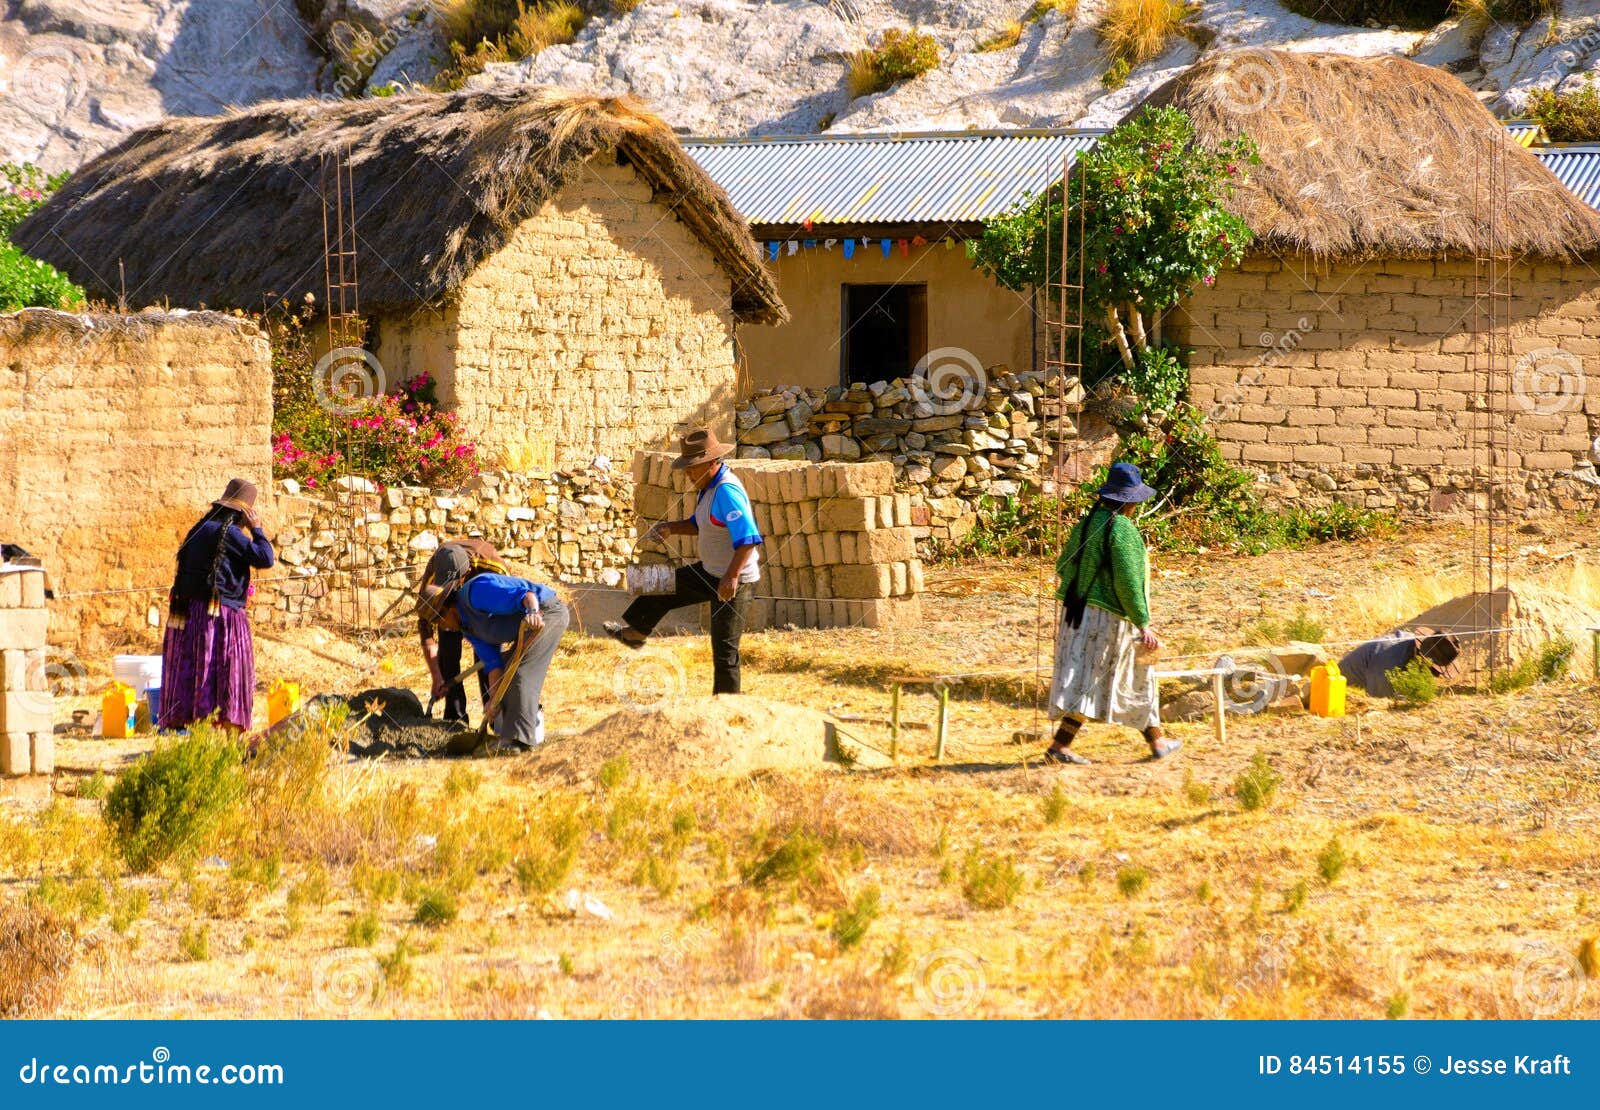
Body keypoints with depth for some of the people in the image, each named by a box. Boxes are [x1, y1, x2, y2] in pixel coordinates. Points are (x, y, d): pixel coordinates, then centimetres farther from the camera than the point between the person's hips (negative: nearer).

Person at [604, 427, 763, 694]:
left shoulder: (727, 492, -27)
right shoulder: (709, 487, 6)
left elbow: (748, 539, -34)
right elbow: (699, 525, 21)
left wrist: (732, 578, -37)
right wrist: (670, 528, 4)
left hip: (733, 581, -10)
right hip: (711, 572, 10)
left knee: (724, 650, -3)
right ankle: (634, 632, 43)